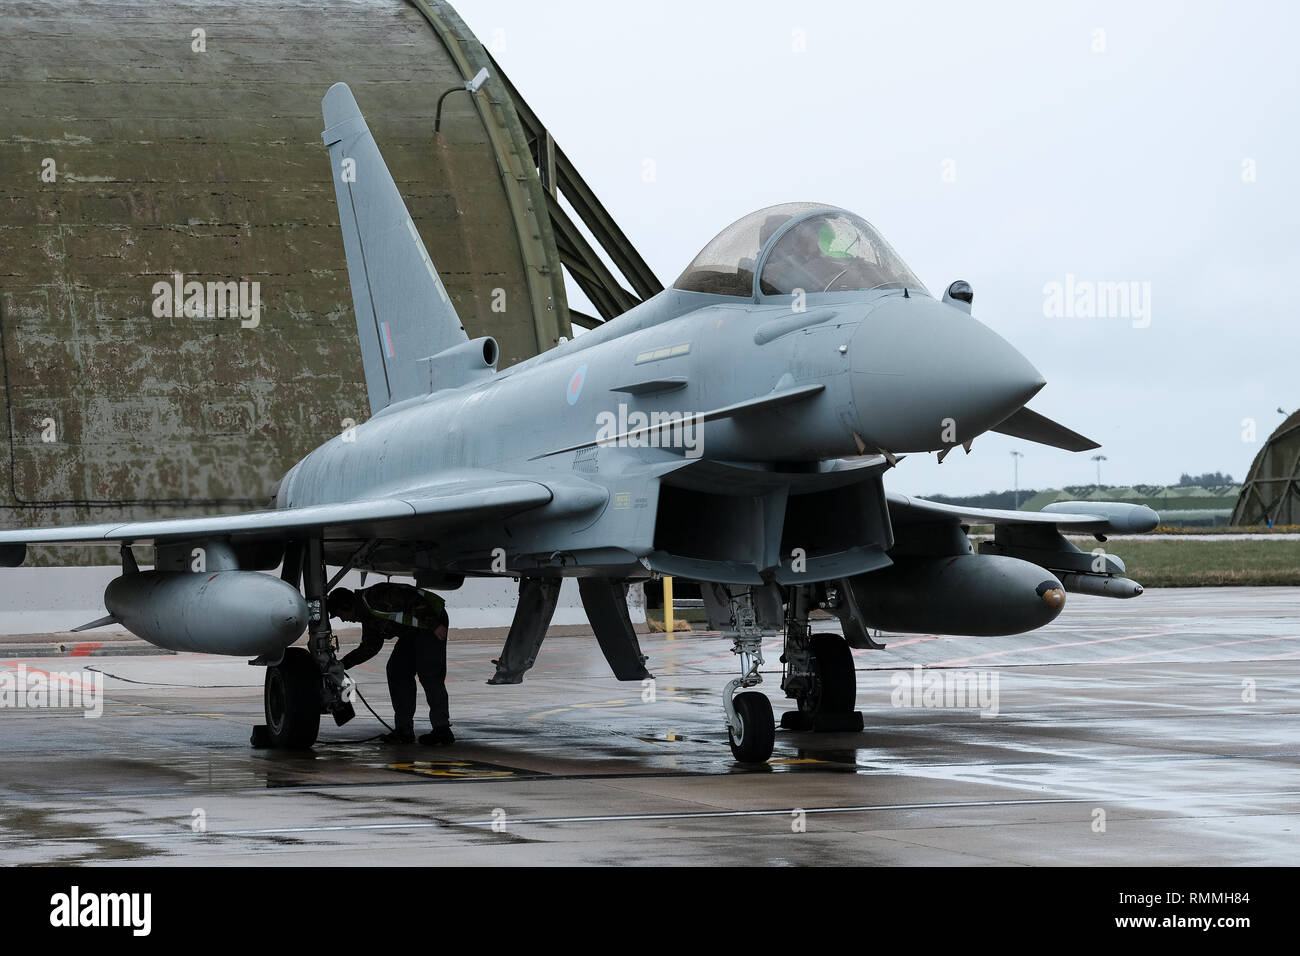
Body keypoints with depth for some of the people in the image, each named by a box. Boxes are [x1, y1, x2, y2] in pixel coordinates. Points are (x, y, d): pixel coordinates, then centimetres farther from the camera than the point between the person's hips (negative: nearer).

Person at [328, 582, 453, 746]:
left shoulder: (374, 597, -20)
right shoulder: (368, 617, 13)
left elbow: (413, 600, -26)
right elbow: (370, 647, 22)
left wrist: (435, 625, -26)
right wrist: (344, 664, 18)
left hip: (432, 620, -11)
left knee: (429, 675, -15)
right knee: (397, 672, 6)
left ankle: (442, 731, -12)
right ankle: (404, 730, 6)